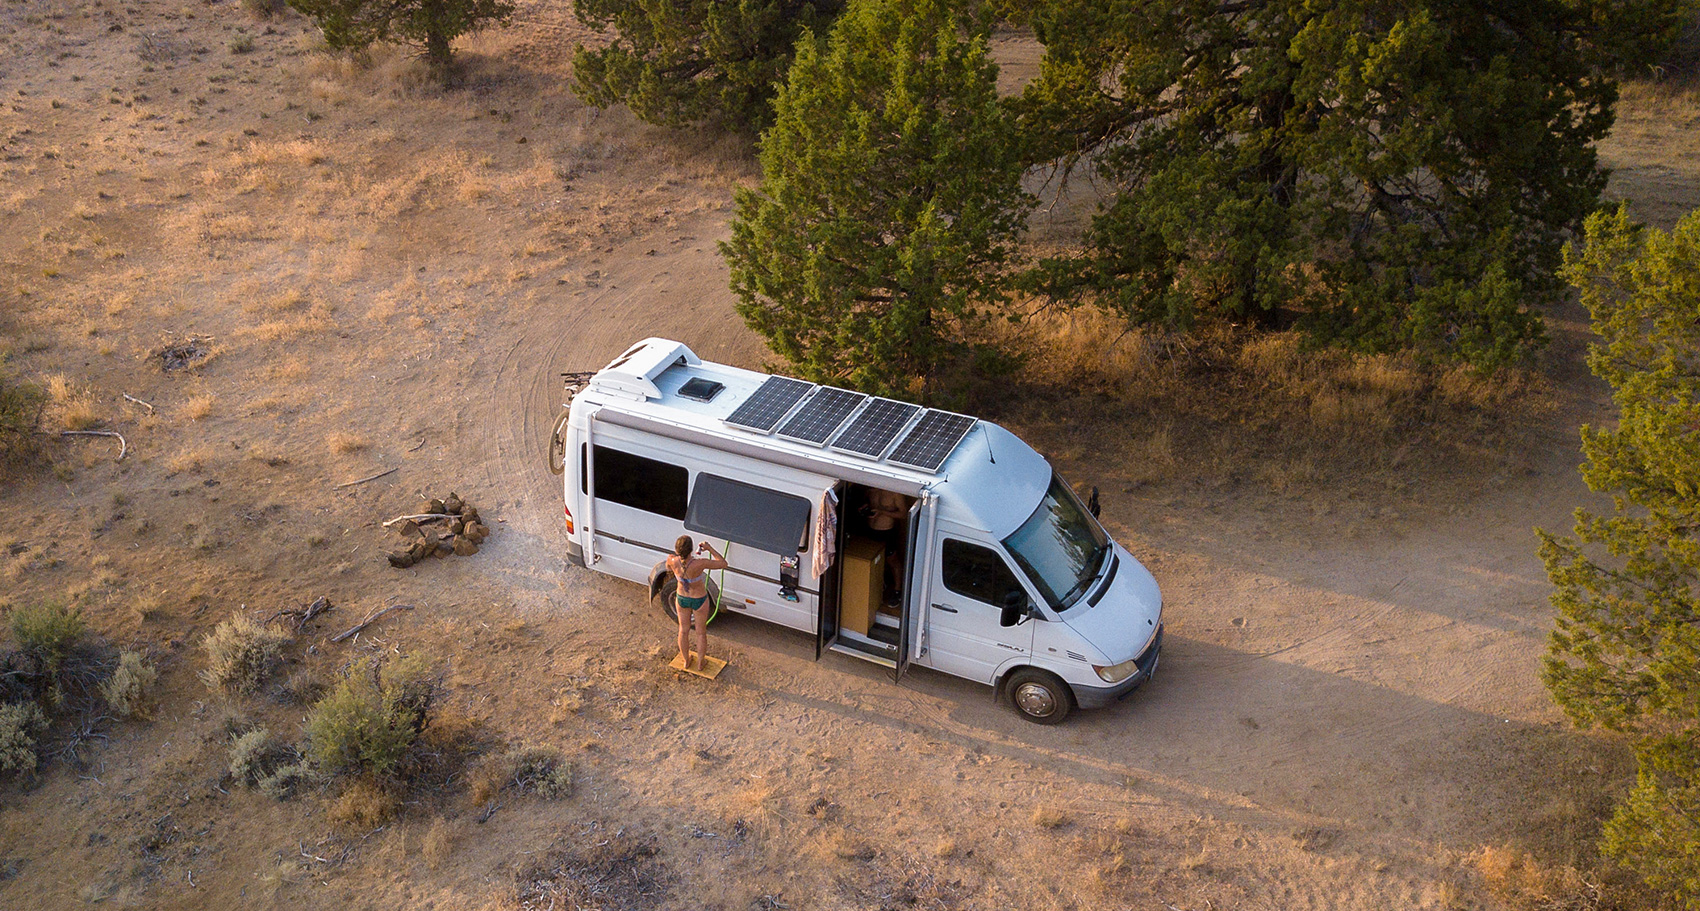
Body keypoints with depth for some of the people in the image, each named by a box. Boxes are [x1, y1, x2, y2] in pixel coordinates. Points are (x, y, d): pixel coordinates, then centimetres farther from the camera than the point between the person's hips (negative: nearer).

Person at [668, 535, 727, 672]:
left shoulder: (672, 561, -30)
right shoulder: (699, 564, -40)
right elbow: (723, 564, -26)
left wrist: (678, 555, -7)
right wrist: (709, 548, -23)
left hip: (682, 598, 3)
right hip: (699, 600, -3)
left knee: (683, 630, 27)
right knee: (701, 632, 23)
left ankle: (686, 660, 47)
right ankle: (699, 663, 41)